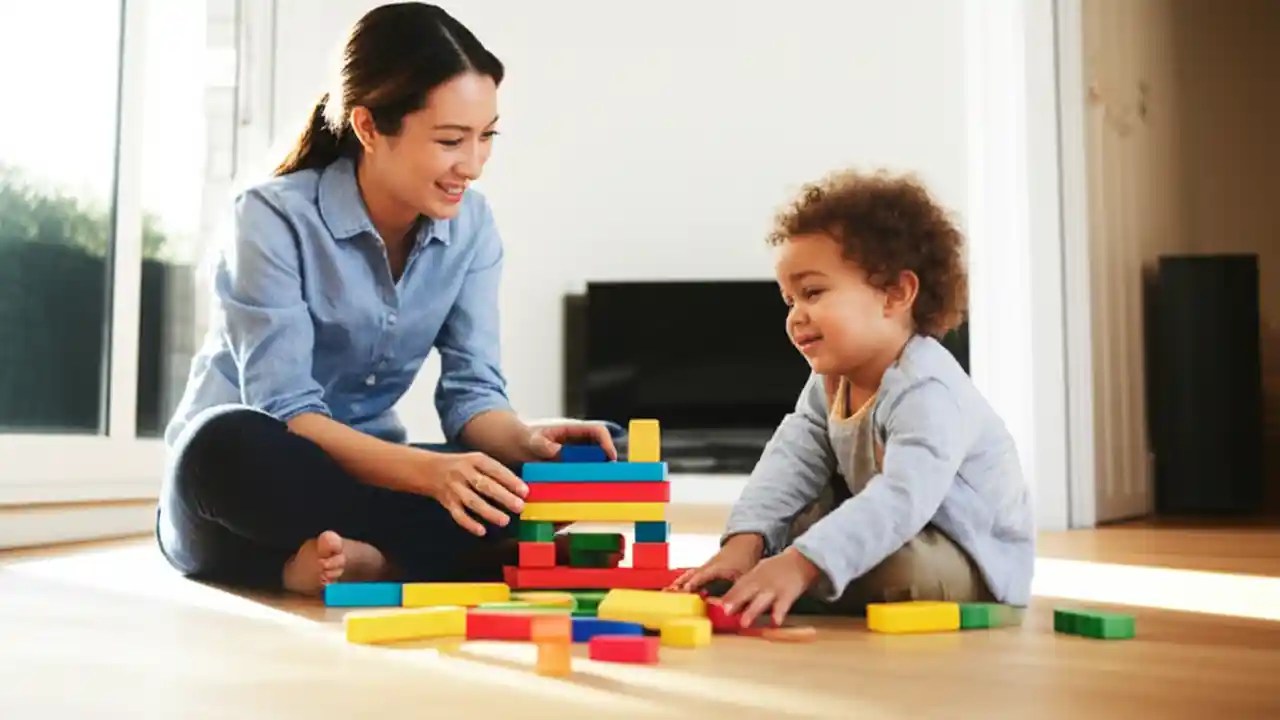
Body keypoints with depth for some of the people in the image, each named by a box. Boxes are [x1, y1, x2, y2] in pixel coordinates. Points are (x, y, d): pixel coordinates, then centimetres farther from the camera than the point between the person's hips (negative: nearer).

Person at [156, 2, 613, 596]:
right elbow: (285, 412, -25)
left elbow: (472, 388, -6)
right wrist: (427, 471, -41)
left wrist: (526, 443, -29)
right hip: (267, 485, -4)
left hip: (369, 472, 4)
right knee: (233, 446, -40)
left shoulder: (471, 224, -3)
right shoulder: (275, 217, -18)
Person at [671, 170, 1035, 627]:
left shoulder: (927, 393, -31)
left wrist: (800, 565, -55)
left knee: (901, 565, -35)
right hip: (886, 529, 8)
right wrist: (745, 541, -30)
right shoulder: (829, 383, -1)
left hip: (977, 568, -8)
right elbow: (789, 462, -12)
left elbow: (903, 499, -45)